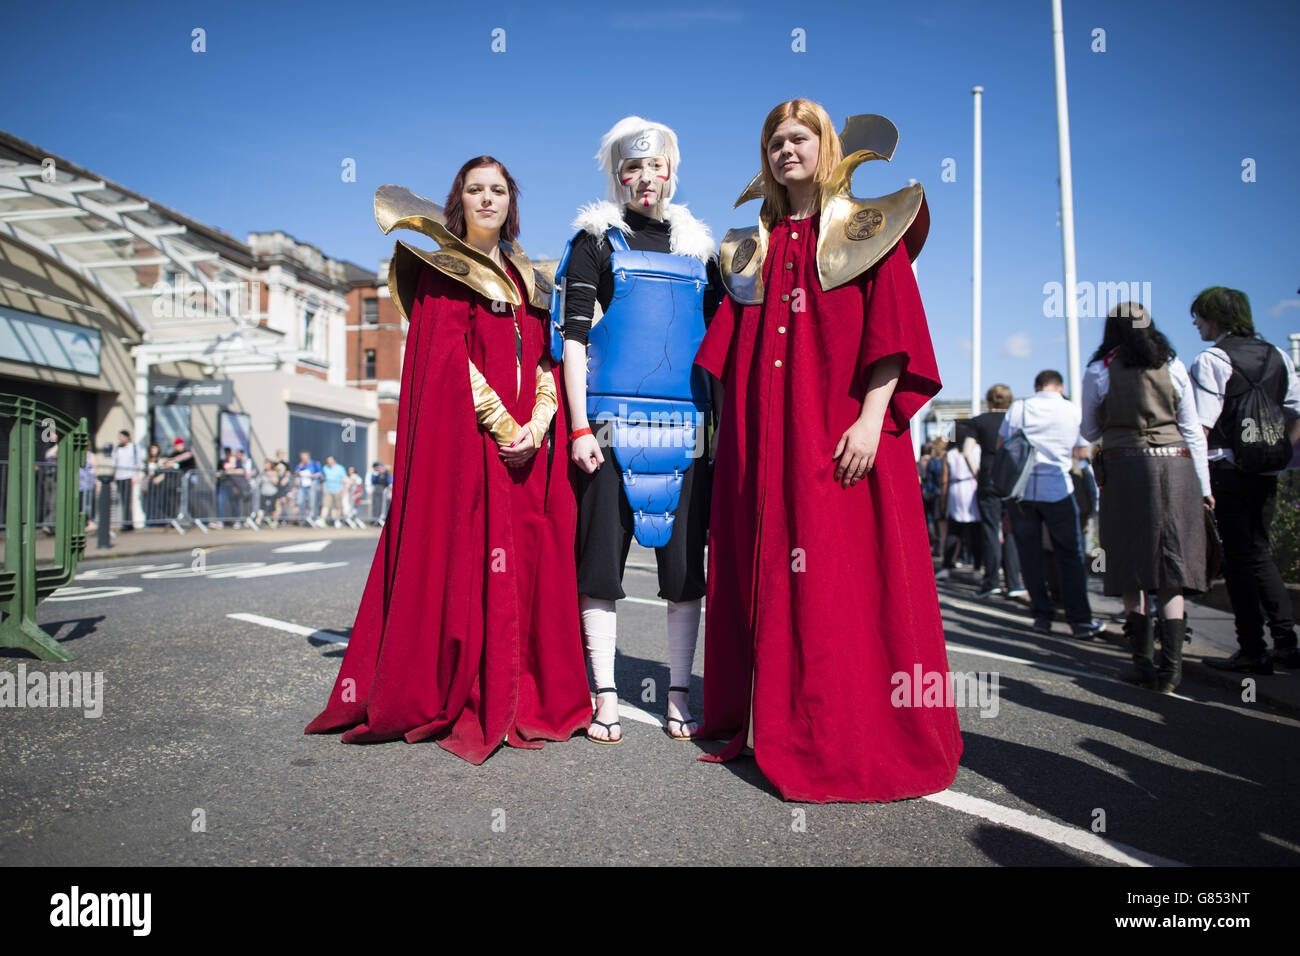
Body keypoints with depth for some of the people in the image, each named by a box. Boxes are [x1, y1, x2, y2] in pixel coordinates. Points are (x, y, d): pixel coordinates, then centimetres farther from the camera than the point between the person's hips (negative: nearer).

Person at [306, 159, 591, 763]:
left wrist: (538, 422, -5)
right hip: (466, 438, -5)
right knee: (466, 559, -8)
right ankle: (459, 699, 2)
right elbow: (448, 356, -8)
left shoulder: (525, 278, 22)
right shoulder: (441, 268, 5)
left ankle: (525, 697, 11)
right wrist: (501, 424, -15)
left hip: (528, 442, 6)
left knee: (530, 560, 2)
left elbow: (546, 355, 13)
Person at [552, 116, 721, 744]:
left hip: (687, 426, 3)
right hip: (612, 423, -3)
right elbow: (573, 335, 0)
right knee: (603, 555, -2)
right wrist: (579, 426, -11)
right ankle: (605, 697, 10)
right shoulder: (595, 240, 8)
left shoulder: (698, 249, 18)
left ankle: (679, 695, 14)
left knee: (685, 560, 2)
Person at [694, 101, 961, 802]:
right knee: (765, 572, 5)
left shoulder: (870, 230, 8)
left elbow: (892, 329, -4)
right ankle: (768, 720, 17)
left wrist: (871, 418, -15)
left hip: (839, 434, -4)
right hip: (763, 436, 5)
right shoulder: (754, 246, 20)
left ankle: (853, 739, 5)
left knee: (843, 575, -7)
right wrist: (731, 430, 9)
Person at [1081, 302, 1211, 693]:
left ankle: (1144, 661, 4)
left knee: (1132, 567, 5)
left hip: (1125, 468, -2)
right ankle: (1170, 667, 2)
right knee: (1170, 565, 4)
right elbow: (1193, 431, 8)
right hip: (1176, 467, 2)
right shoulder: (1173, 366, 8)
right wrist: (1203, 485, 12)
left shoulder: (1099, 370, 2)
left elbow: (1089, 431, 11)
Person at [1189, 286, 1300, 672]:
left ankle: (1253, 651, 6)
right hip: (1267, 473, 6)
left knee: (1238, 558, 0)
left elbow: (1201, 425, -16)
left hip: (1226, 471, -6)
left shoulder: (1210, 360, -10)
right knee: (1260, 553, 17)